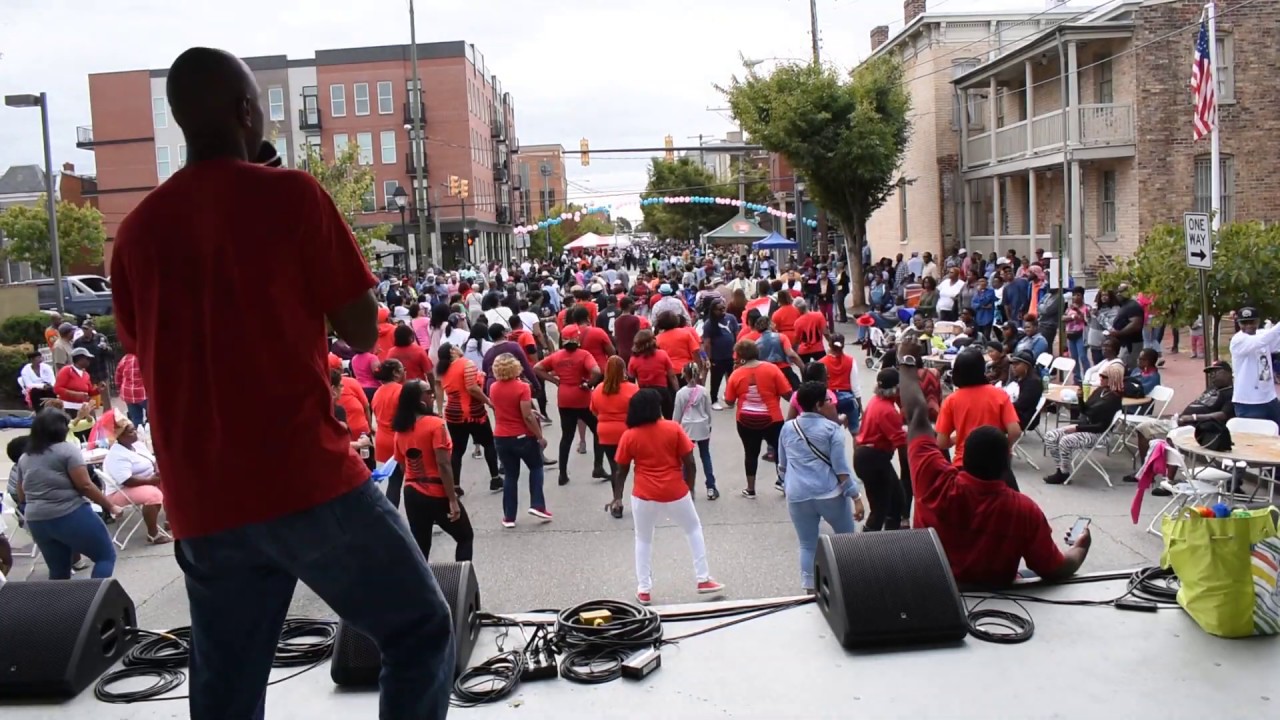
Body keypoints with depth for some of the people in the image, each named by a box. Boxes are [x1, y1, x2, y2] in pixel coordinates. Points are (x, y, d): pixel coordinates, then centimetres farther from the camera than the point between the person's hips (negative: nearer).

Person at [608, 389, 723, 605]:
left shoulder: (629, 436, -5)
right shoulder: (673, 428, -7)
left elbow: (622, 471, 1)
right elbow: (689, 463, -6)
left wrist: (617, 498, 12)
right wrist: (689, 489, 8)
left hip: (644, 495, 0)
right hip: (675, 493, 0)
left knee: (643, 540, 19)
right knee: (694, 530, 23)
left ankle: (644, 590, 17)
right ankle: (703, 580, 22)